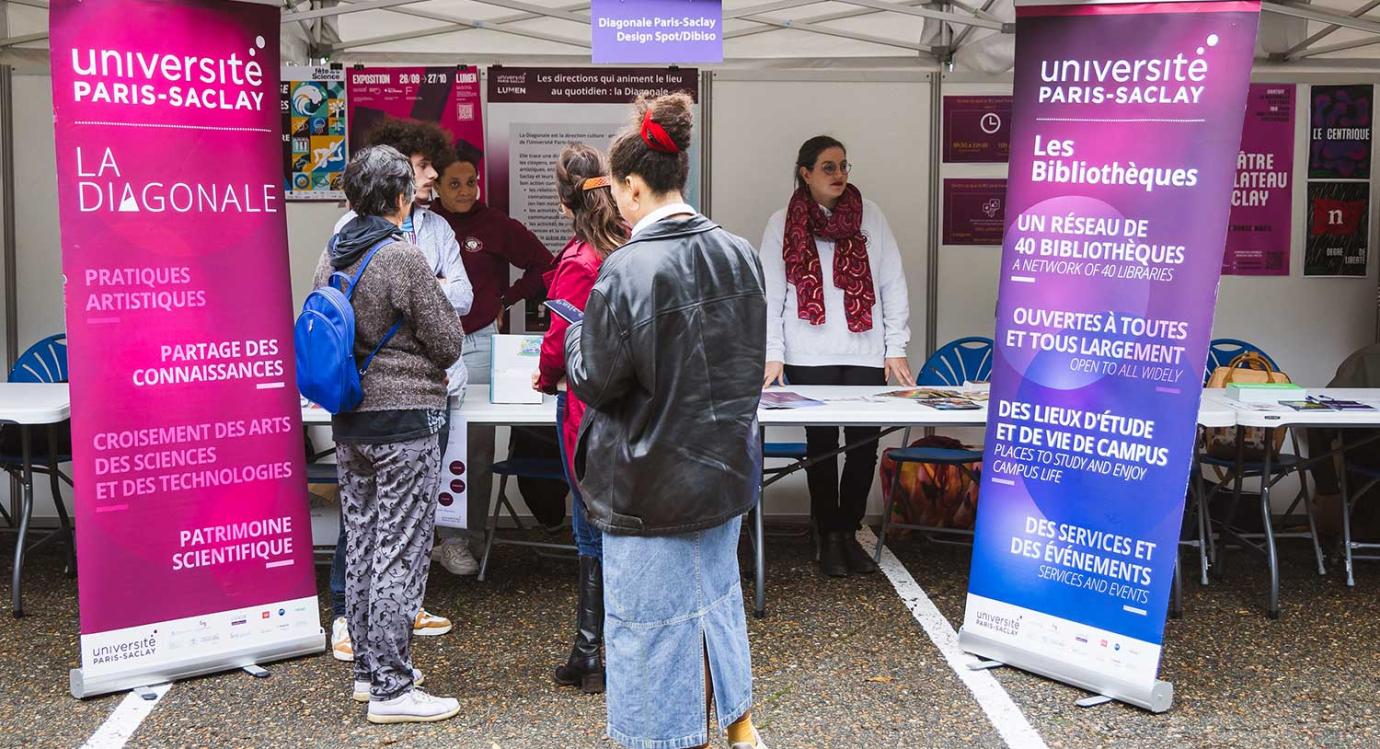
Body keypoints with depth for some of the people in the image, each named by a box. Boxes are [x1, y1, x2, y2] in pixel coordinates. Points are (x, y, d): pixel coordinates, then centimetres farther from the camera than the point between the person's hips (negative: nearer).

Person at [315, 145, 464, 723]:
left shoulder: (331, 257, 6)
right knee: (401, 553, -2)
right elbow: (448, 341, -10)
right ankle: (391, 689, 3)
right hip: (405, 419, -8)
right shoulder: (403, 257, -17)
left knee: (361, 544, 15)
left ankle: (368, 667, 26)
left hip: (349, 418, 8)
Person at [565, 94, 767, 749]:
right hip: (726, 467, 7)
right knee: (717, 593, 24)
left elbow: (595, 382, -17)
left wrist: (578, 333, 2)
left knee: (657, 619, 9)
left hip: (652, 482, -7)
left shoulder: (627, 270, -23)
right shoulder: (738, 254, -2)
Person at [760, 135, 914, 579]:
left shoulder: (869, 217, 9)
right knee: (821, 444, 4)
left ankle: (849, 532, 18)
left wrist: (896, 347, 3)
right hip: (810, 358, -1)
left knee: (864, 444, 1)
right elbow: (769, 294, 4)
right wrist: (772, 354, -4)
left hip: (865, 354, 1)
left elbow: (892, 283, 8)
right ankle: (829, 538, 15)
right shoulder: (783, 225, 6)